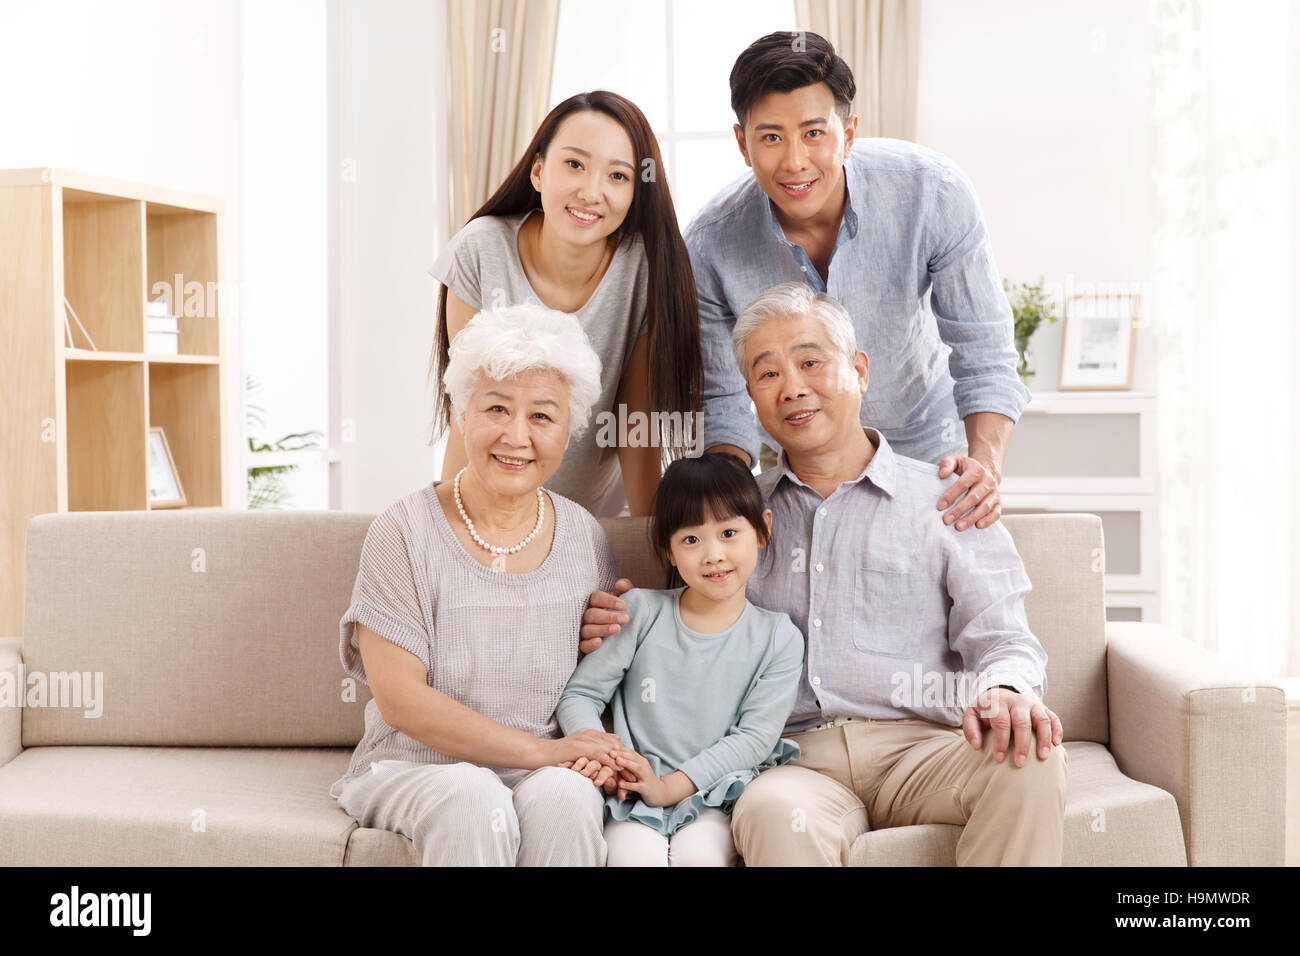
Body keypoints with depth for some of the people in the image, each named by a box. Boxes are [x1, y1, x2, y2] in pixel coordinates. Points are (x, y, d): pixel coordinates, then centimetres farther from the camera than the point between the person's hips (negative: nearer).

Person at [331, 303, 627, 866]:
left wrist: (603, 756, -8)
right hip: (416, 768, -2)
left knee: (564, 796, -30)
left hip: (543, 775, 3)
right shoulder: (405, 534, -7)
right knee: (472, 799, -34)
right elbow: (398, 697, -12)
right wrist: (541, 750, -17)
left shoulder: (584, 539, 4)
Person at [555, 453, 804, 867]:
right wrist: (596, 752, -16)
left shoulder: (778, 638, 3)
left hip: (709, 796, 0)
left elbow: (755, 736, -4)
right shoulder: (641, 612, 3)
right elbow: (580, 695, 5)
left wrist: (669, 786, -14)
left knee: (698, 853, -29)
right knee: (635, 854, -29)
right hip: (632, 794, 0)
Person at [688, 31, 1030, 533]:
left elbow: (983, 356, -21)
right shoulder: (708, 247, -27)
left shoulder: (935, 193, -28)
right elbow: (723, 403, -15)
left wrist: (985, 464, -38)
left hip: (922, 441, 0)